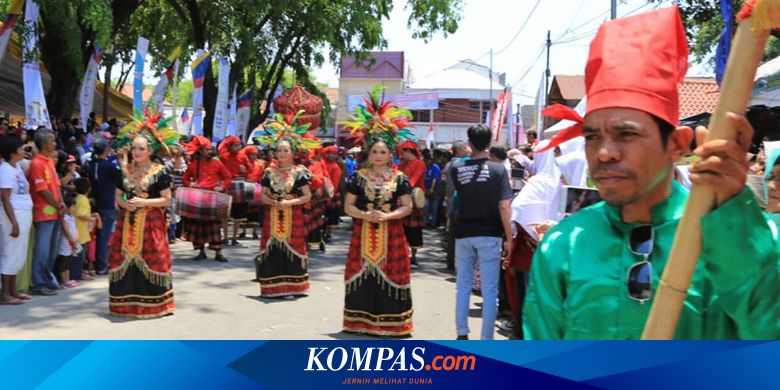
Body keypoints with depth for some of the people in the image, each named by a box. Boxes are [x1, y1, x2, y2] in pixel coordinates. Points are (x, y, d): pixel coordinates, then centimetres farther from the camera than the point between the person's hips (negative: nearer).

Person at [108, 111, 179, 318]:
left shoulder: (159, 171, -4)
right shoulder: (125, 171, 10)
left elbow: (166, 200, -5)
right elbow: (117, 196, 16)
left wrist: (143, 202, -14)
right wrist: (124, 203, -6)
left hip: (151, 222, -4)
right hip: (127, 222, 4)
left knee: (150, 261, -4)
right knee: (126, 260, 4)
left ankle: (152, 303, 6)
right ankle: (127, 303, 14)